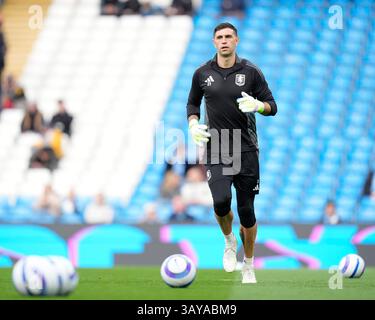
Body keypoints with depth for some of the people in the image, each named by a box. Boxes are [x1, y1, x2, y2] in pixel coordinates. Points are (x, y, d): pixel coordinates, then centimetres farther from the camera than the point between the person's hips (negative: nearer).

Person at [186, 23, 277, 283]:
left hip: (247, 151, 0)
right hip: (216, 151, 0)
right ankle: (229, 241, 9)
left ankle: (248, 266, 22)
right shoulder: (203, 74, 4)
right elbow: (193, 103, 20)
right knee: (221, 201, -22)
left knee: (247, 211, 4)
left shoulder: (250, 72, 0)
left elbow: (272, 106, 3)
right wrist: (193, 125, 1)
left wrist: (256, 105, -19)